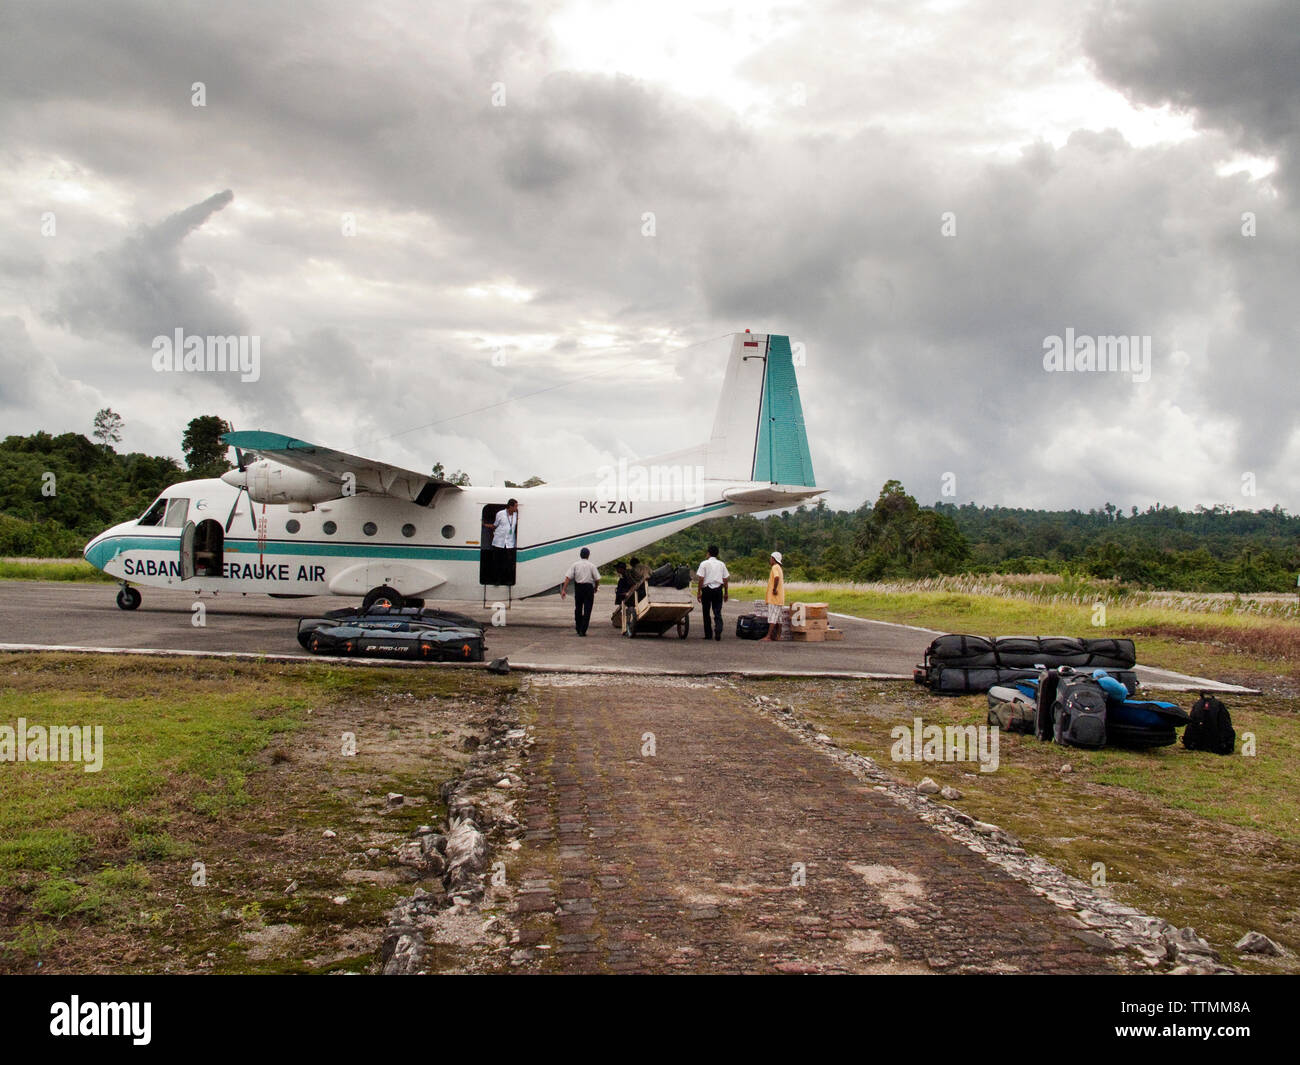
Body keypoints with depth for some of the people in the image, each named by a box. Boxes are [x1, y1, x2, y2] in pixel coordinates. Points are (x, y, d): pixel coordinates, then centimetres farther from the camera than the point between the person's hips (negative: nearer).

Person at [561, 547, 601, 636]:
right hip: (589, 587, -2)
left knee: (578, 609, 16)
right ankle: (583, 631, -6)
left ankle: (578, 628, 27)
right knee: (587, 610, 0)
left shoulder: (575, 565, 0)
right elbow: (597, 579, -1)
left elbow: (568, 577, -6)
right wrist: (595, 588, 18)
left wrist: (564, 590, -7)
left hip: (578, 588, 2)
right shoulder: (591, 566, -2)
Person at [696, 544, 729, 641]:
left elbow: (701, 579, -8)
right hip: (718, 589, 2)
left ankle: (708, 634, 11)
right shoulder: (721, 564, 8)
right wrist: (726, 593, 15)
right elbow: (726, 579, 8)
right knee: (717, 612, 3)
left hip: (707, 589, -2)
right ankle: (718, 631, -17)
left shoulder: (704, 564, -2)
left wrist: (699, 592, -3)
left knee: (707, 613, 8)